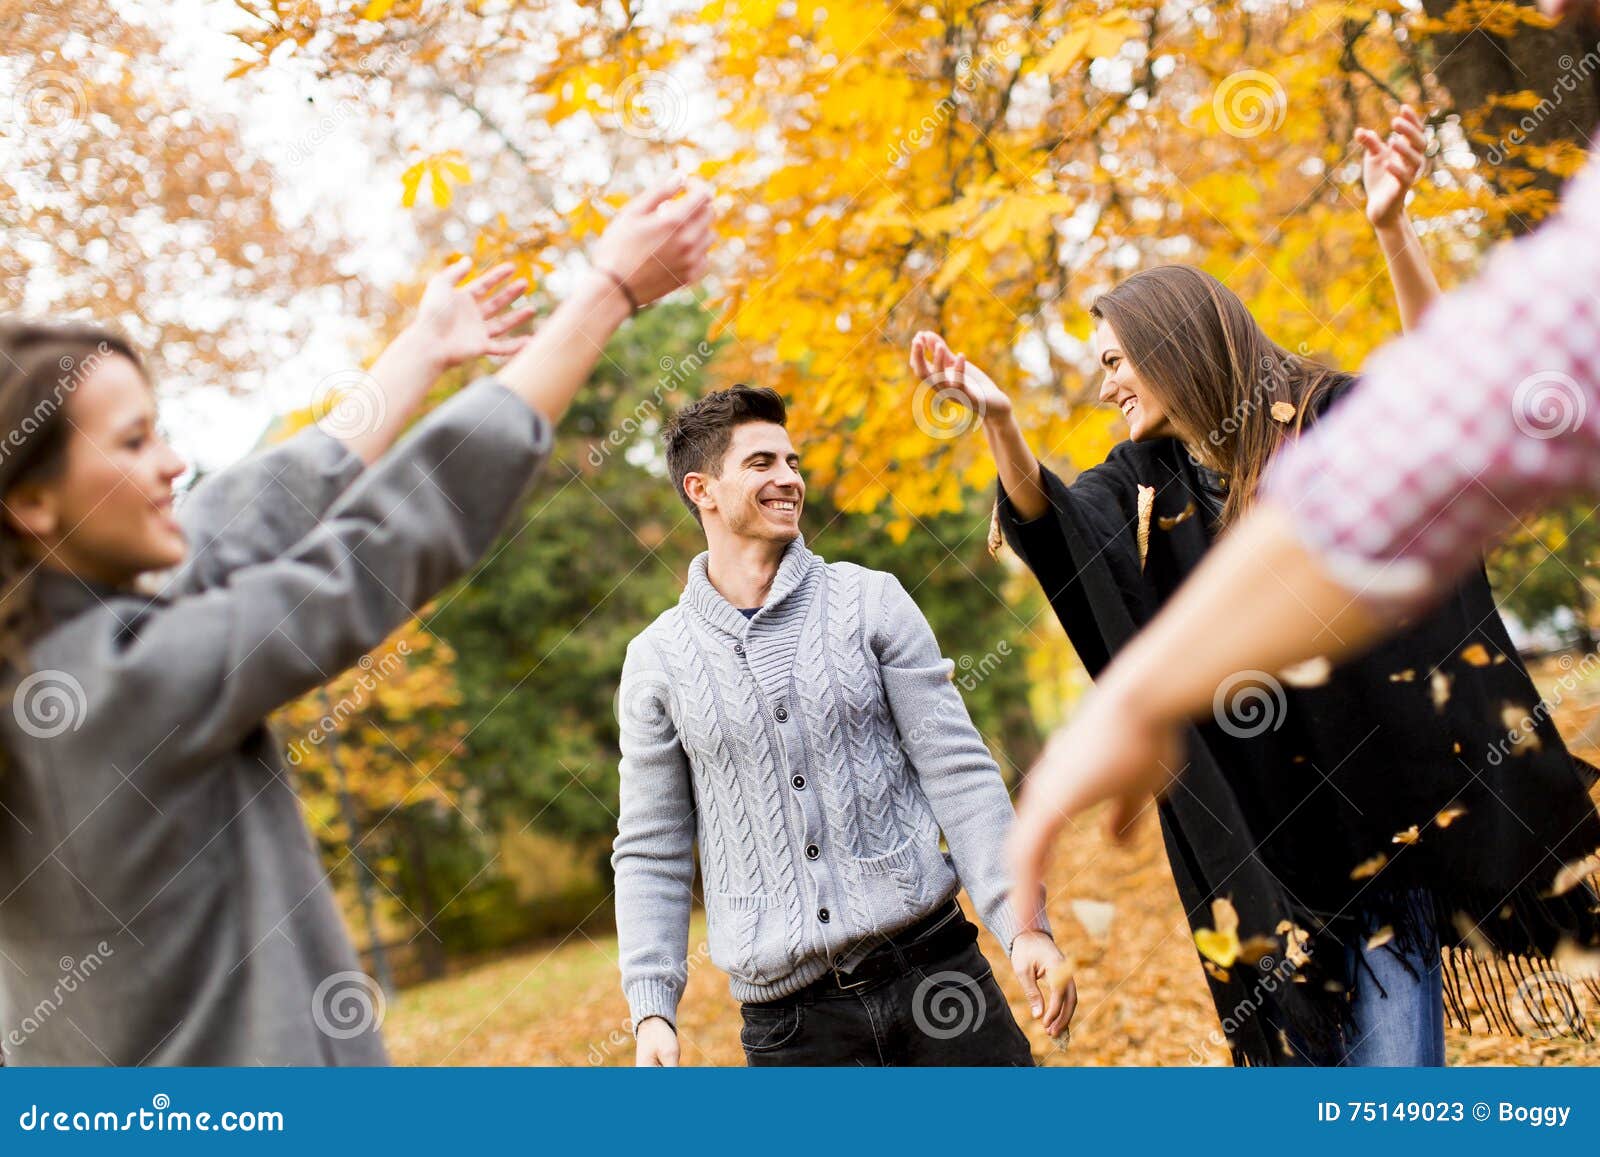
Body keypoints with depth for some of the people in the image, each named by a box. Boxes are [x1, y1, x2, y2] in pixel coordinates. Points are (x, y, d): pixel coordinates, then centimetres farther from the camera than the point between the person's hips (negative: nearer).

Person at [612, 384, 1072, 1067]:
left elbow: (958, 772, 0)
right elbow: (650, 855, 6)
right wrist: (651, 1011, -2)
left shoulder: (871, 601, 3)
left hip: (933, 967, 1)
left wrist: (1023, 924, -8)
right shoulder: (658, 660, 3)